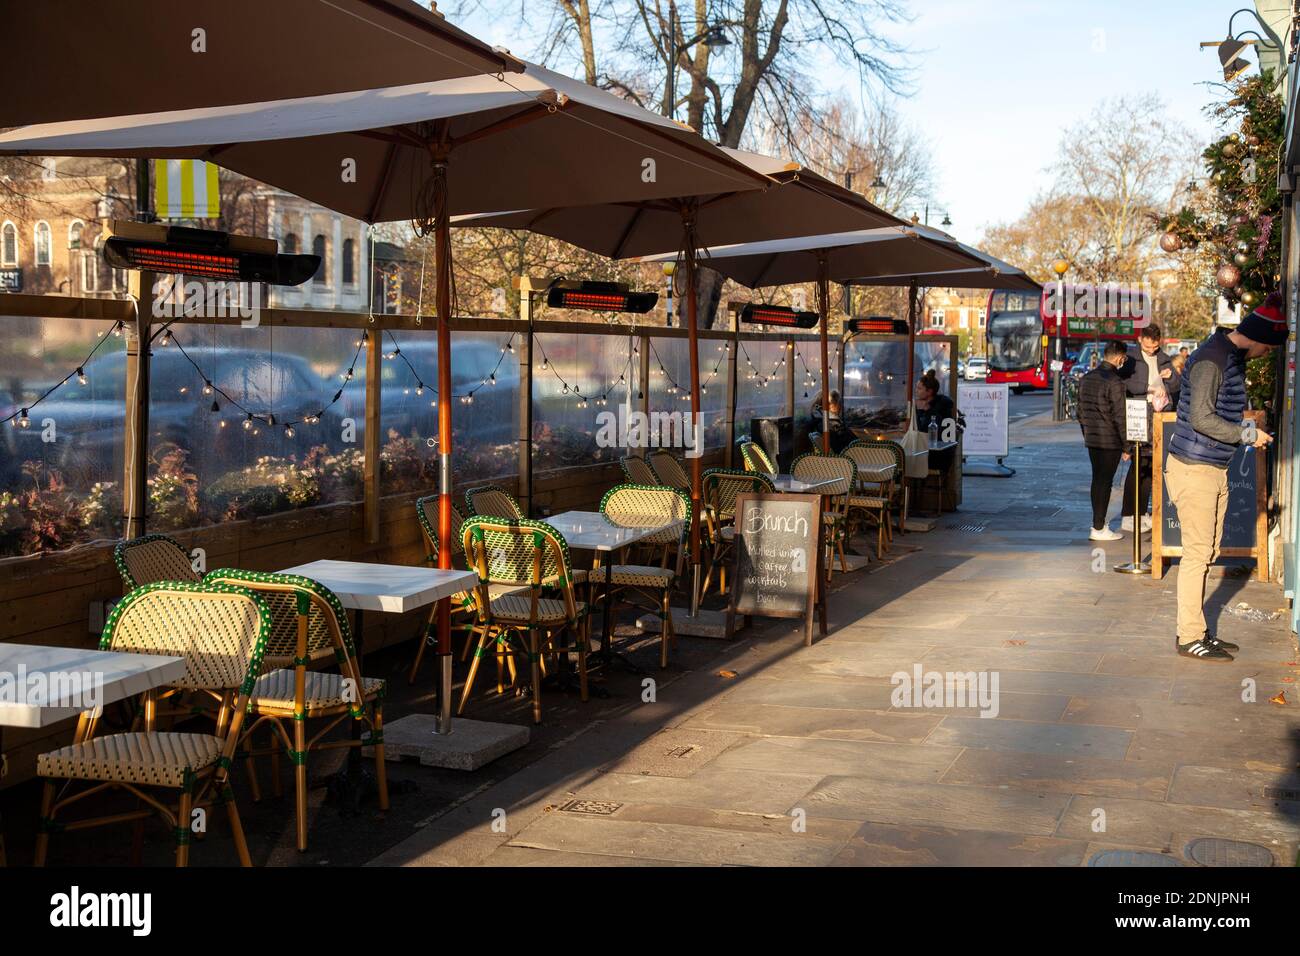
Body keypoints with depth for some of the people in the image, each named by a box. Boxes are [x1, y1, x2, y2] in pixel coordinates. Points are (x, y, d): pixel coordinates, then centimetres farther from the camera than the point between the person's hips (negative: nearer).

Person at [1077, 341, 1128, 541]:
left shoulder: (1086, 379, 8)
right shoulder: (1114, 382, -16)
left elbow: (1081, 411, 14)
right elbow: (1119, 417, -16)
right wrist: (1126, 446, -10)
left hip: (1092, 439, 7)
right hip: (1110, 441, -7)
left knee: (1097, 480, 15)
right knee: (1104, 482, -2)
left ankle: (1098, 523, 23)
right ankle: (1098, 529, 2)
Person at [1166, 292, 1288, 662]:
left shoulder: (1234, 358, 14)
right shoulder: (1211, 359, -18)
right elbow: (1201, 418, -23)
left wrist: (1248, 432, 7)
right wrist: (1248, 435, -16)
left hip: (1216, 470, 10)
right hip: (1194, 468, -10)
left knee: (1208, 552, 13)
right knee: (1197, 552, -6)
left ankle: (1195, 629, 21)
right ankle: (1190, 637, 1)